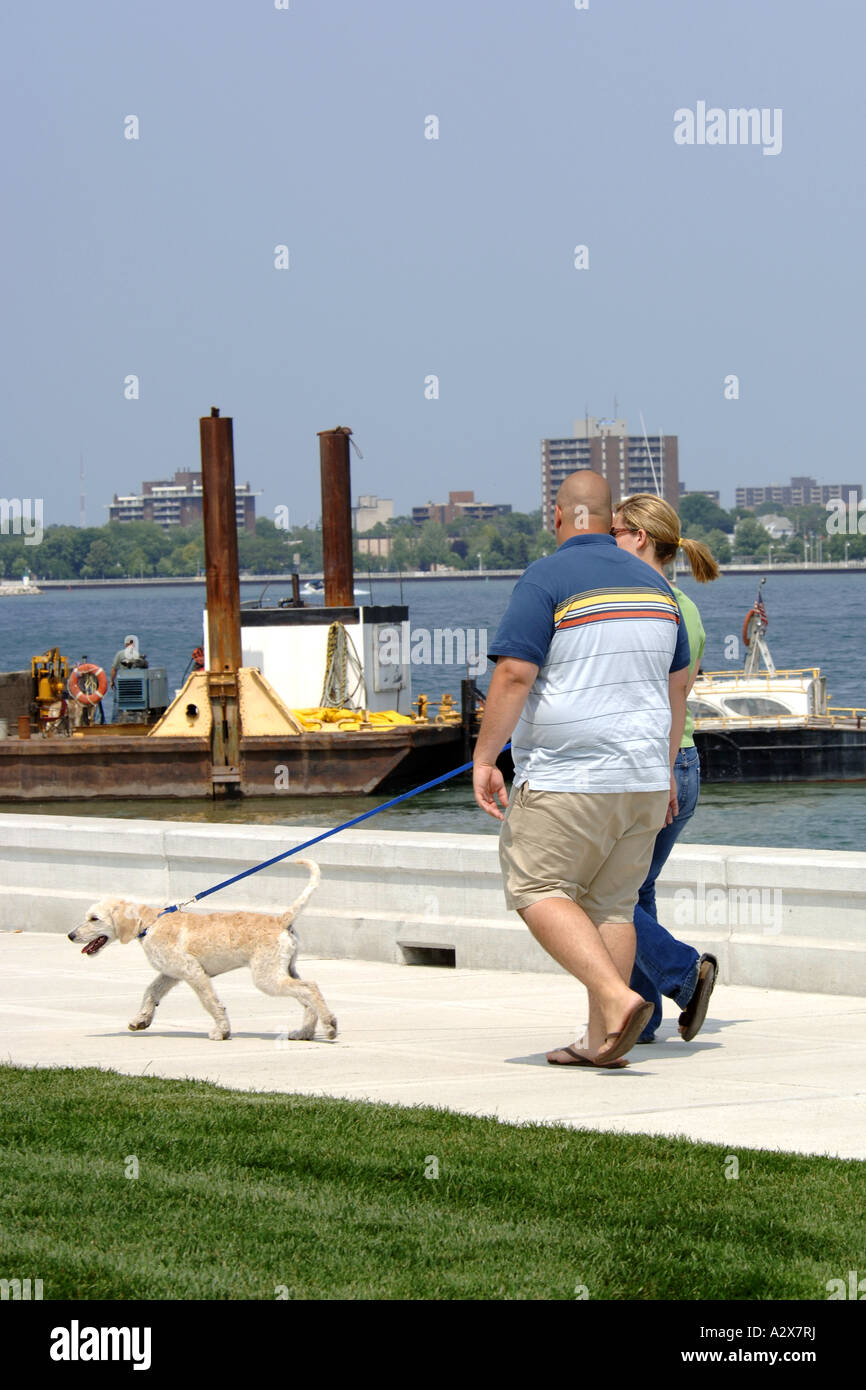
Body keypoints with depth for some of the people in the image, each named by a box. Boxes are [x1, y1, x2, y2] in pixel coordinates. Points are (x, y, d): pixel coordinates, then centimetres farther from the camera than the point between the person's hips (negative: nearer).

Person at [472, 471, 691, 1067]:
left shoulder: (546, 579, -9)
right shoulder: (653, 583, 12)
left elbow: (513, 675, -16)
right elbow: (677, 685, 18)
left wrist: (485, 759, -9)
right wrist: (666, 771, 26)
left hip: (567, 774, -6)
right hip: (642, 775, 7)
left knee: (539, 891, -1)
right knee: (612, 903, 10)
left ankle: (617, 998, -18)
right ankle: (601, 1041, 7)